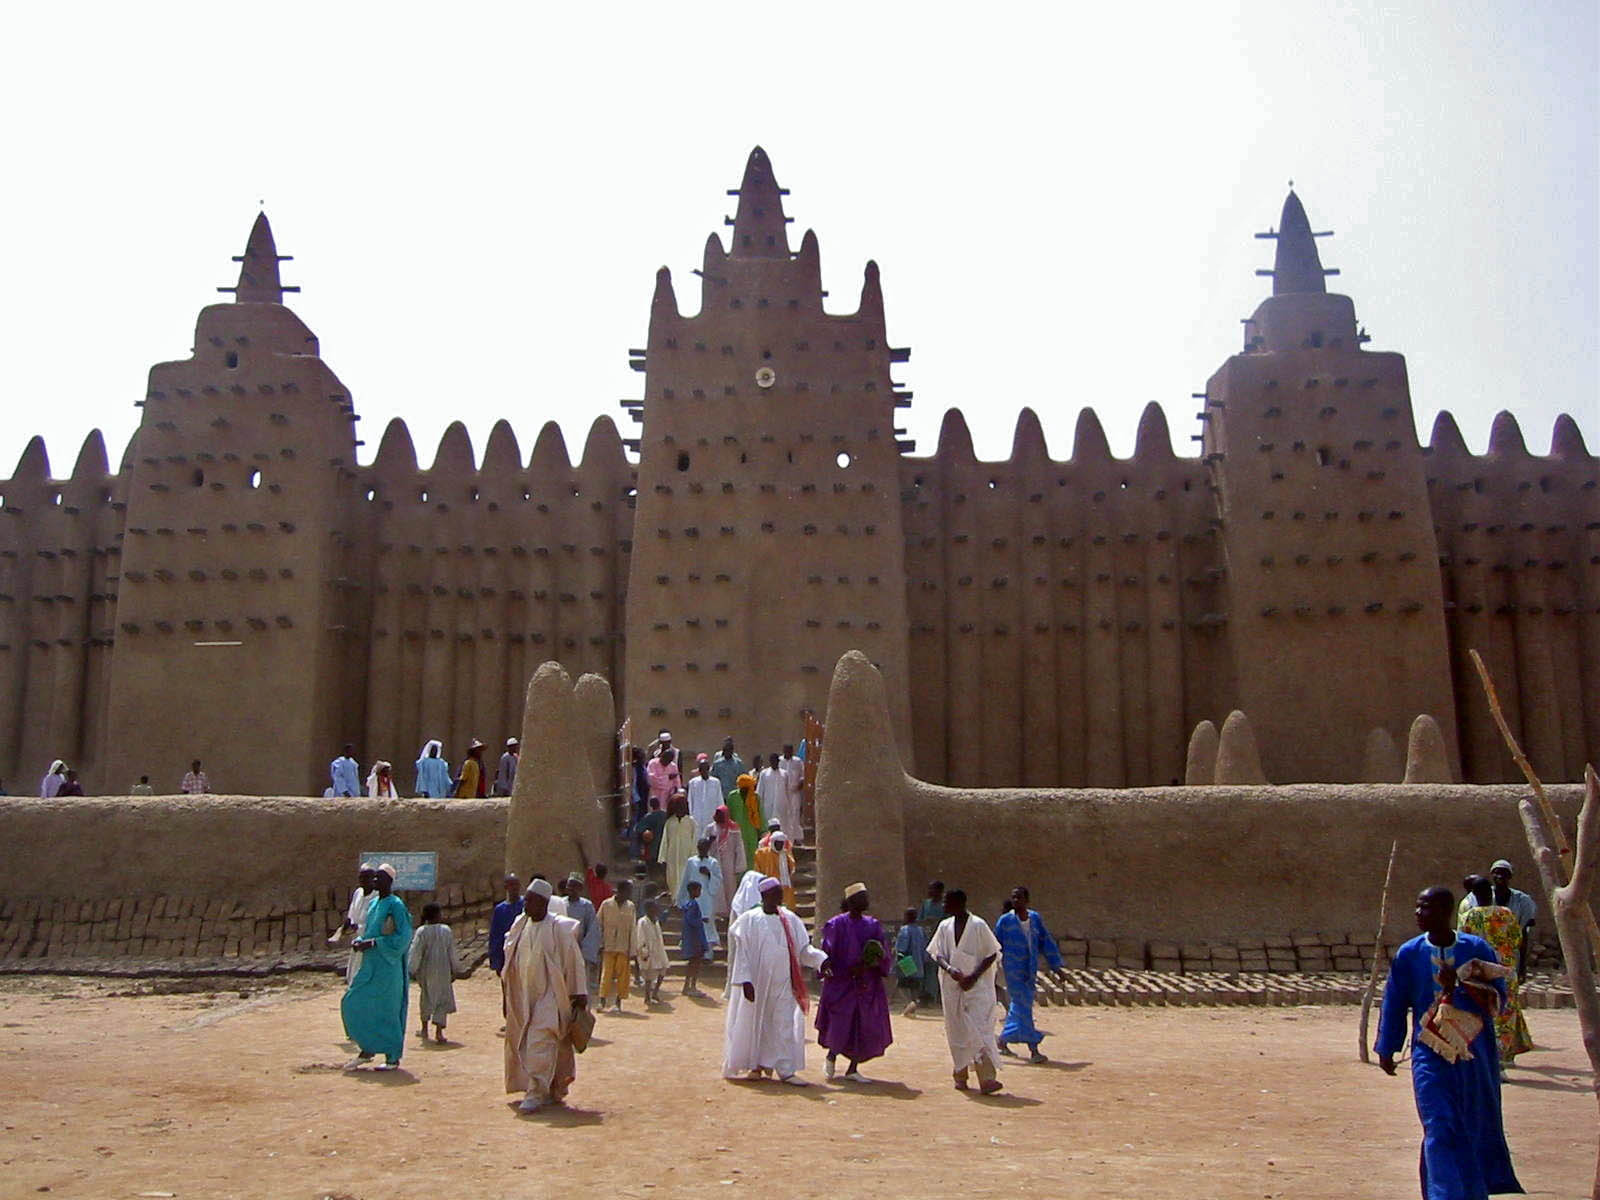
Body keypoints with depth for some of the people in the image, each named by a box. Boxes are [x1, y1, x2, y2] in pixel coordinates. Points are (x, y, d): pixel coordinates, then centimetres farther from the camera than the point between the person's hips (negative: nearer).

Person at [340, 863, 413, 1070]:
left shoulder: (396, 905, -12)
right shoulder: (373, 903, 13)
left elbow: (402, 937, -17)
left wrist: (373, 943, -20)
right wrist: (358, 941, 1)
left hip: (386, 966, -8)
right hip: (370, 964, 8)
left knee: (385, 1009, -3)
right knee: (353, 1003, 5)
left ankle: (393, 1058, 8)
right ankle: (367, 1050, 16)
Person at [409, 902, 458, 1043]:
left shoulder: (422, 931, -9)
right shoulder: (446, 930, -3)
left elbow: (416, 953, -10)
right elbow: (452, 952, 2)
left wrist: (413, 970, -1)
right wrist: (453, 970, 11)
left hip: (426, 970, 0)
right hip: (443, 970, 0)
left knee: (426, 997, 18)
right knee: (442, 998, 5)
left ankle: (425, 1029, 28)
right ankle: (438, 1031, -6)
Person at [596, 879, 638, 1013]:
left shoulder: (631, 907, 3)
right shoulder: (606, 904, -1)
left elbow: (633, 930, 4)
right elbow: (599, 925, 3)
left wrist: (632, 950, 1)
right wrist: (601, 944, -2)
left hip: (624, 947, 1)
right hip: (608, 946, -1)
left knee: (622, 974, 2)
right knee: (607, 973, -3)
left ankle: (619, 1002, 10)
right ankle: (602, 1001, 3)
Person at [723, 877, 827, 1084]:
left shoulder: (790, 920, 6)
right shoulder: (750, 920, -5)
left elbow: (804, 949, 6)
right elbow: (741, 952, -7)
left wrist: (822, 959, -11)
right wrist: (745, 980, -16)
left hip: (783, 982, 3)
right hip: (757, 982, -3)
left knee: (785, 1025, -1)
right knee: (755, 1024, 7)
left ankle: (785, 1070, 3)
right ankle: (754, 1065, 24)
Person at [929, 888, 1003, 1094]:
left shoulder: (978, 926, -8)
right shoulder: (944, 926, 6)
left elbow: (991, 954, -5)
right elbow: (938, 953, 5)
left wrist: (974, 977, -15)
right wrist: (949, 968, -16)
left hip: (977, 987, -5)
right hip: (951, 987, 5)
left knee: (979, 1030, -12)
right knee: (957, 1032, 10)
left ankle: (987, 1078, -15)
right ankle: (960, 1075, 24)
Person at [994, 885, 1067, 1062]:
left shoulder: (1035, 918, 5)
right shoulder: (1005, 921, -6)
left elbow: (1046, 942, 11)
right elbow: (996, 946, -1)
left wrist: (1056, 966, 11)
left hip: (1030, 970, 5)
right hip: (1013, 970, -5)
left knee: (1018, 1007, 12)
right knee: (1023, 1007, -9)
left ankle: (1003, 1041, 28)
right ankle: (1033, 1050, -7)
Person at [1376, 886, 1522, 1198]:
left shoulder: (1478, 949, -5)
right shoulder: (1409, 954, -4)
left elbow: (1498, 999, -6)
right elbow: (1394, 1004, 4)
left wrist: (1459, 987, -22)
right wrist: (1386, 1050, 9)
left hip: (1476, 1056, 1)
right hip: (1431, 1056, -1)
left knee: (1476, 1127, 15)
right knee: (1440, 1130, -8)